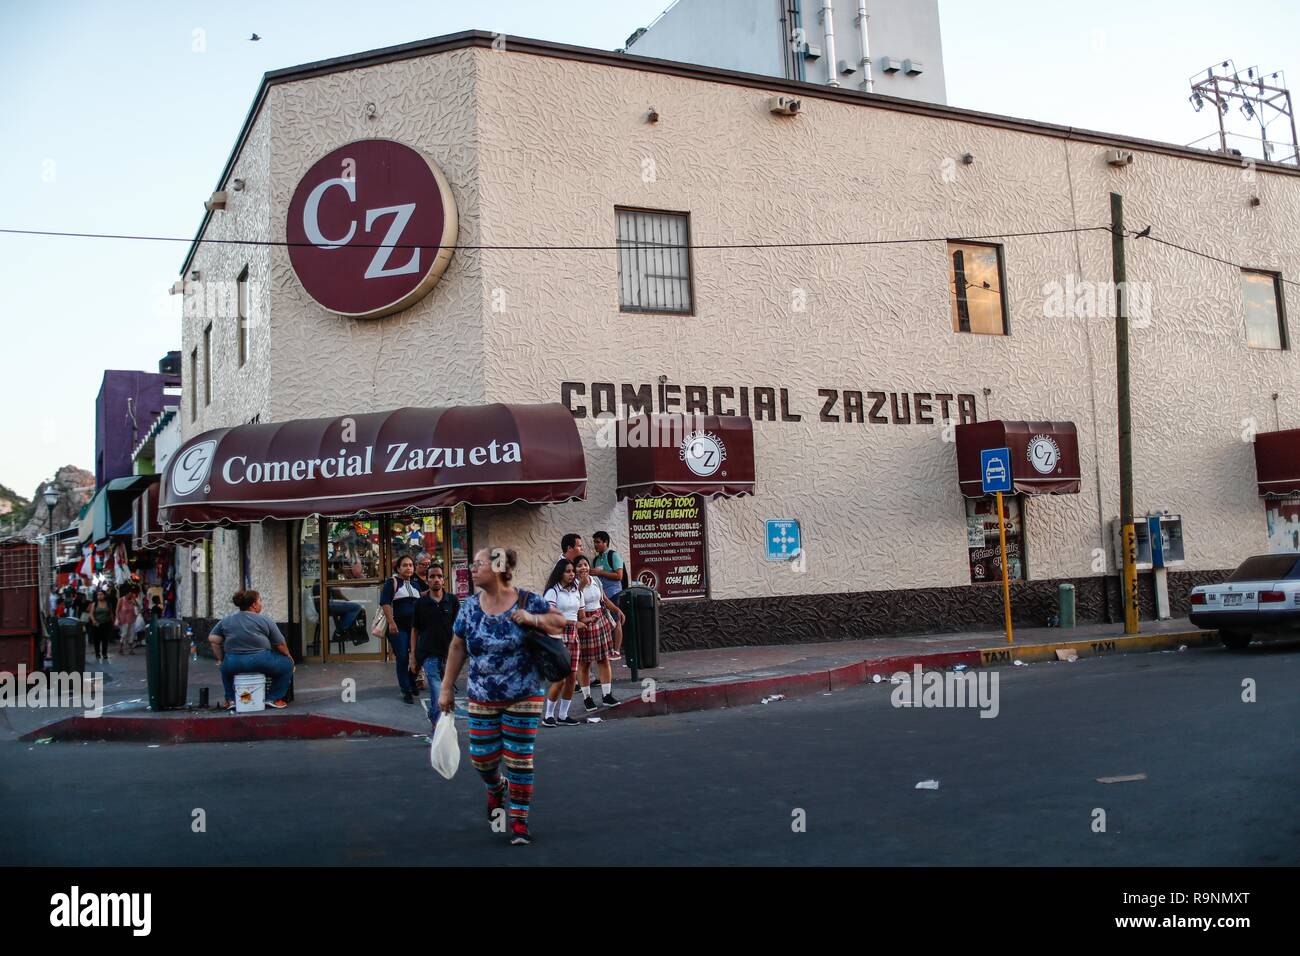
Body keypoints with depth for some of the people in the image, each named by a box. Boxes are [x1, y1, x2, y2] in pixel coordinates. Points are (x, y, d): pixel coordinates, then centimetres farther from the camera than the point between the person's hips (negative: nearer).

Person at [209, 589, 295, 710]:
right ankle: (275, 699, 10)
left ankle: (230, 699, 25)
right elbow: (280, 645, 6)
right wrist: (289, 656, 22)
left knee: (225, 667, 36)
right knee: (286, 664, 17)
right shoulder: (265, 620, 4)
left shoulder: (225, 620, 13)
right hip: (261, 662, -4)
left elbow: (213, 640, 10)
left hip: (234, 665, 4)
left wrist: (220, 659, 19)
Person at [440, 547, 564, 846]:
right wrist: (446, 688, 8)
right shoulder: (470, 606, 0)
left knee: (519, 759, 1)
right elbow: (457, 647, 7)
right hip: (482, 698, 3)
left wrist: (534, 619, -21)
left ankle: (519, 819, 16)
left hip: (523, 697, -3)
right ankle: (496, 788, 42)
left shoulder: (527, 601, -10)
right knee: (481, 757, 6)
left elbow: (560, 622, -2)